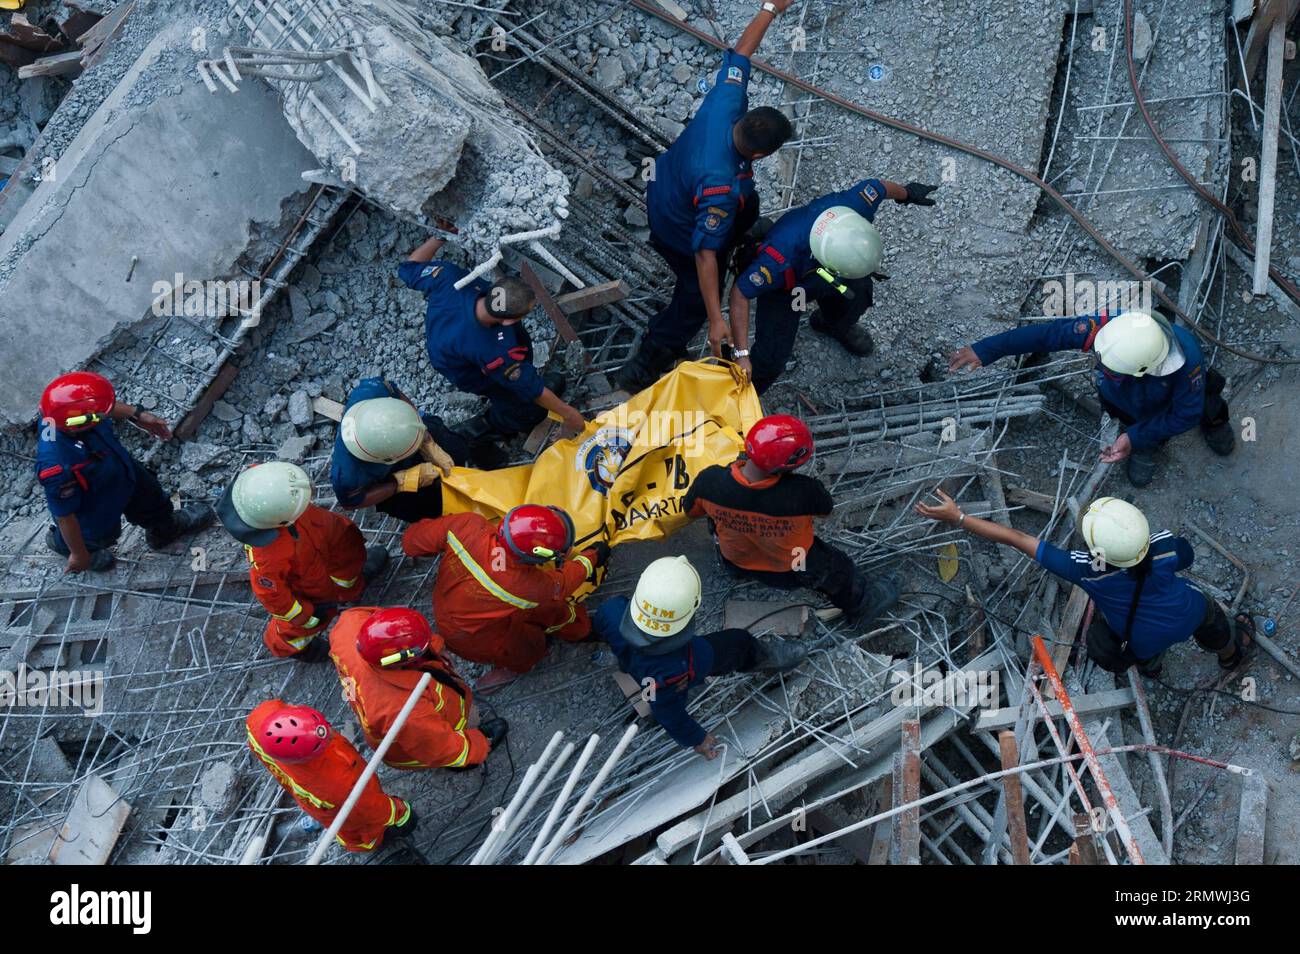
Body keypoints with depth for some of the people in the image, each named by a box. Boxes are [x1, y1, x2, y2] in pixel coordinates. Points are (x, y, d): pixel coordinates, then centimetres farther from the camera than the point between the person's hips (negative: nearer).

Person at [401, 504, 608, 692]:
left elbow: (412, 541, -15)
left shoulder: (469, 525, -31)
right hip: (478, 645, -5)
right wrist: (591, 558, 7)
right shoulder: (529, 587, -36)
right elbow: (563, 582, -12)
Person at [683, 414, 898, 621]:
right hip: (790, 573, -2)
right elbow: (826, 508, -14)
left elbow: (690, 510, -8)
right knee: (837, 566, 27)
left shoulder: (709, 481, -32)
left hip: (735, 564, 2)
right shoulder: (802, 492, -39)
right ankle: (861, 604, 54)